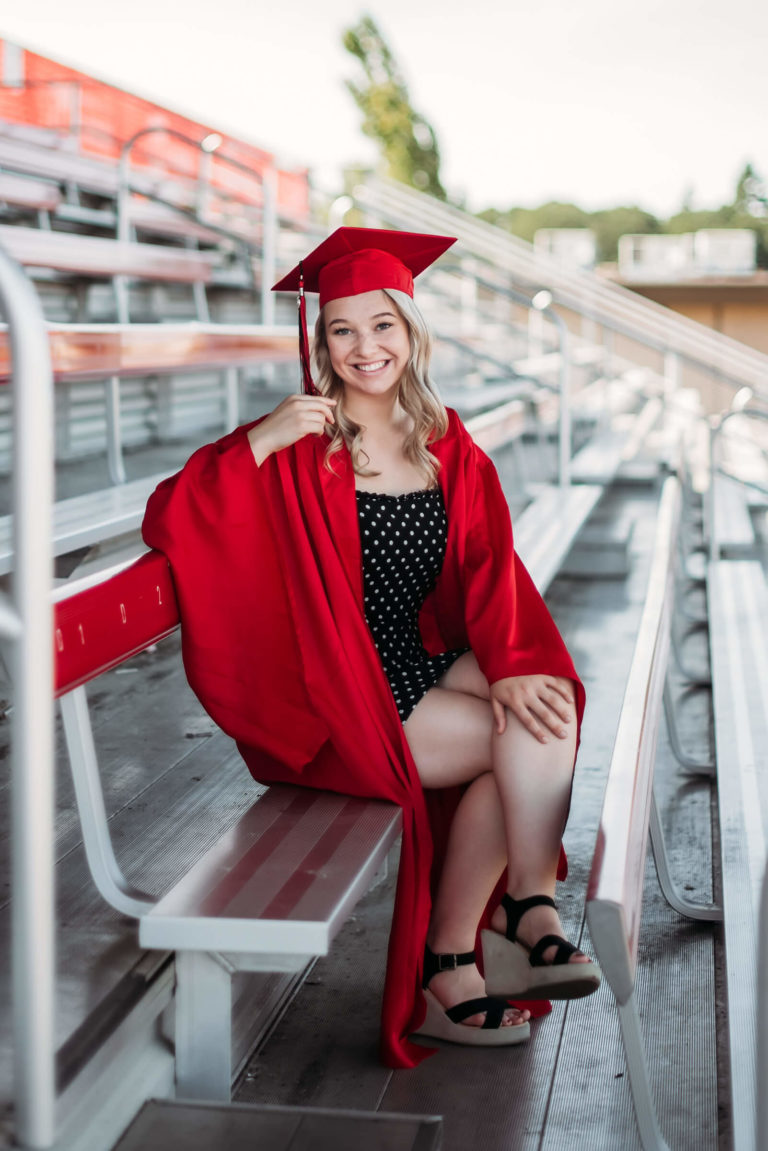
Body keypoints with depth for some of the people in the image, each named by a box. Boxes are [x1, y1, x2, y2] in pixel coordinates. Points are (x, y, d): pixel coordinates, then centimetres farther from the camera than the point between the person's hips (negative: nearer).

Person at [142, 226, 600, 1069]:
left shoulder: (446, 445, 8)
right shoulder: (300, 449, -8)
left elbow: (488, 563, -2)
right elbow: (169, 521, -18)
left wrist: (508, 666, -19)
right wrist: (262, 440, -29)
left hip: (426, 665, 5)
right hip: (336, 700, -5)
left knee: (545, 704, -22)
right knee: (528, 740, -19)